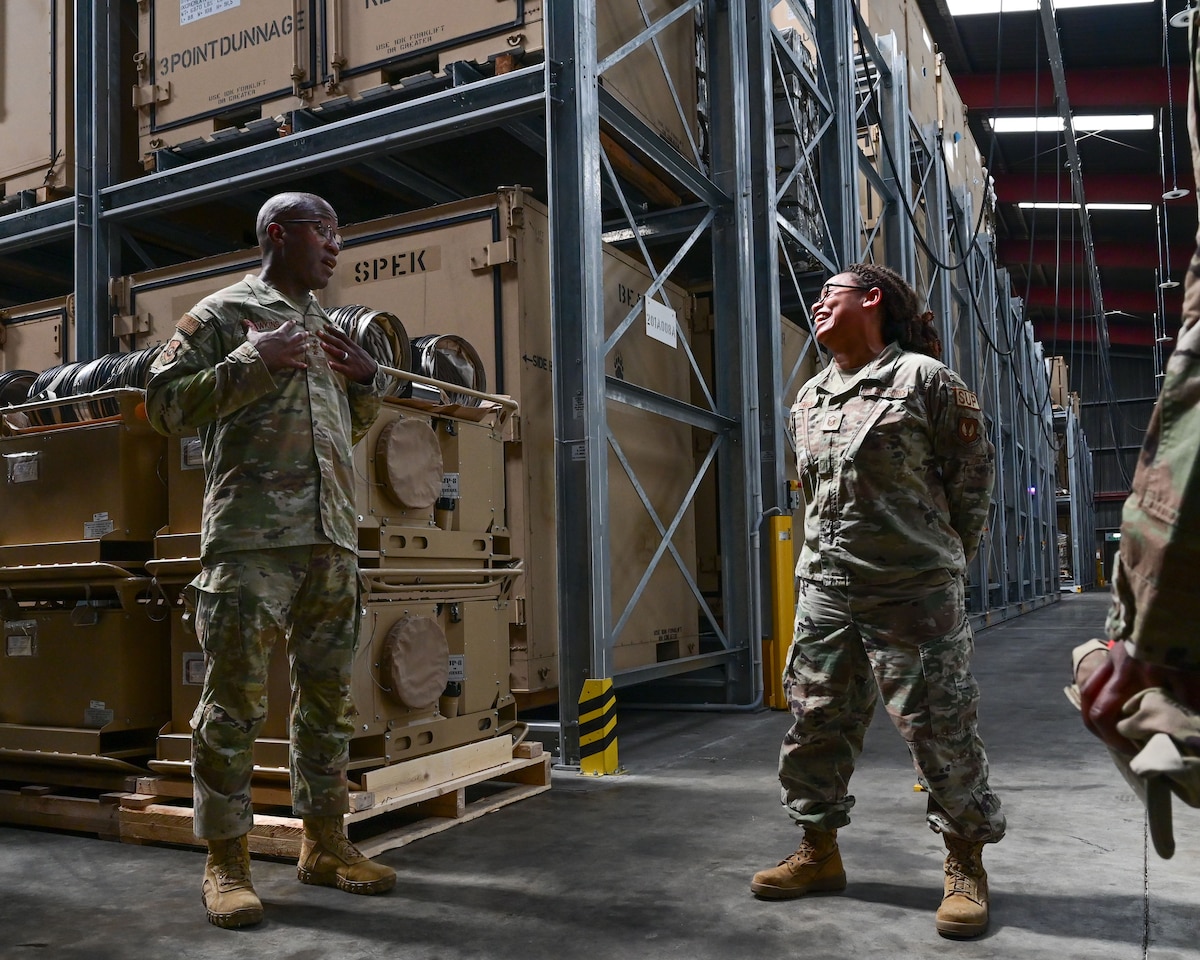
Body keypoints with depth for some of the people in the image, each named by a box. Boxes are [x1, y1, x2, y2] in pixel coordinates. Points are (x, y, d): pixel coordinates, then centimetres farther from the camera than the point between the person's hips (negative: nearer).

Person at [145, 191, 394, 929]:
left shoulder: (328, 328, 23)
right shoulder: (224, 313, 5)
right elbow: (165, 404, -2)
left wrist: (369, 379, 10)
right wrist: (253, 362, -11)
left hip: (334, 537, 7)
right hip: (251, 536, -6)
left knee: (329, 696, 10)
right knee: (236, 698, -3)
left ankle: (325, 842, 21)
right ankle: (227, 862, 7)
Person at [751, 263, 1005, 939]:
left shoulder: (923, 377, -5)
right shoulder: (809, 399, 14)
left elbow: (974, 471, 0)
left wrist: (947, 559, 6)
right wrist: (832, 555, 16)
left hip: (915, 596, -6)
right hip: (825, 592, 6)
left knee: (941, 731, 1)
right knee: (815, 723, 11)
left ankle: (966, 869, 18)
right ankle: (820, 853, 27)